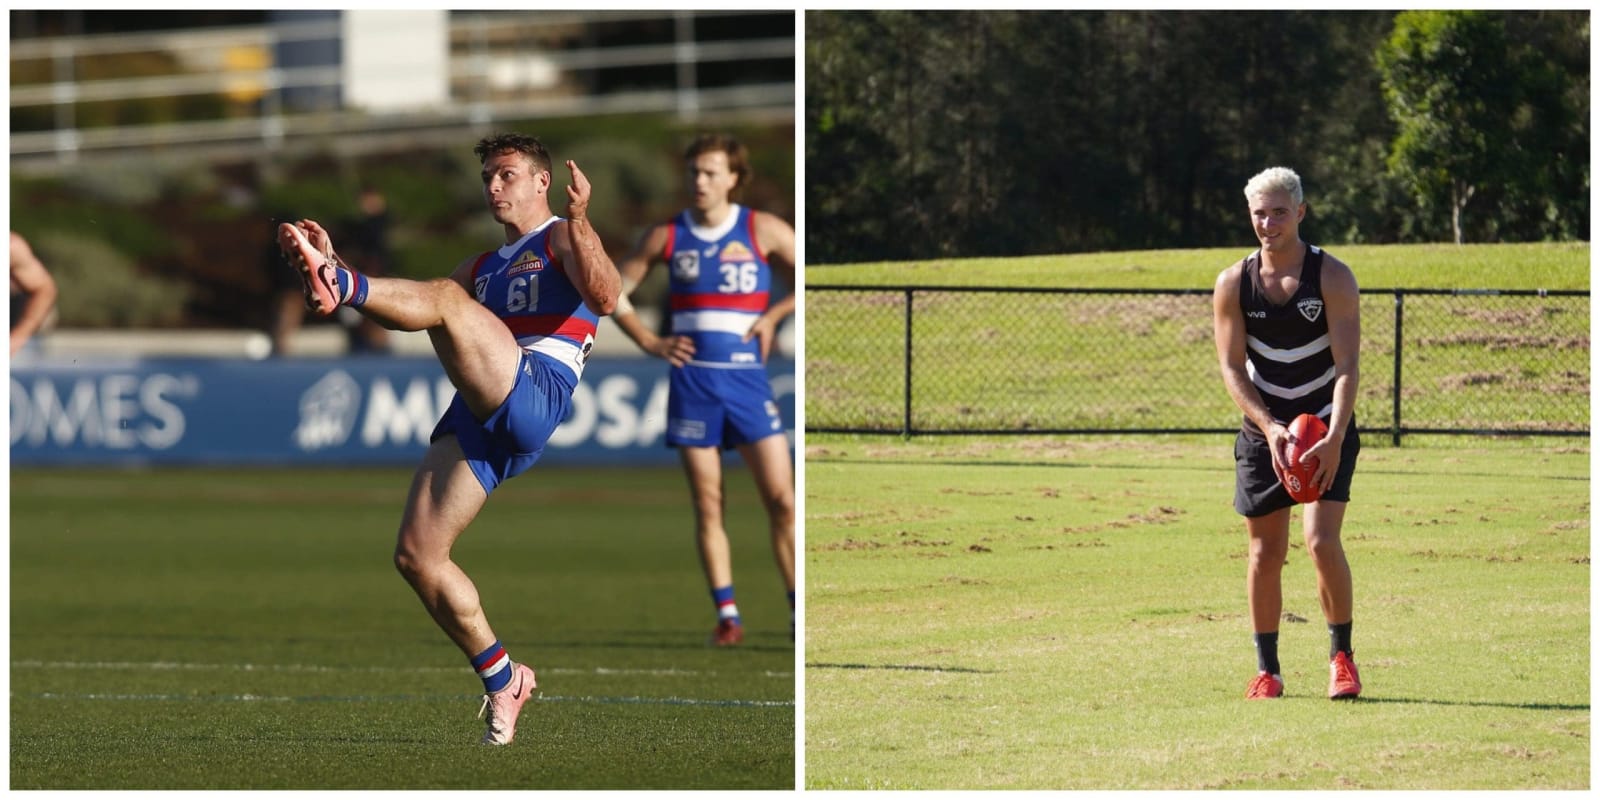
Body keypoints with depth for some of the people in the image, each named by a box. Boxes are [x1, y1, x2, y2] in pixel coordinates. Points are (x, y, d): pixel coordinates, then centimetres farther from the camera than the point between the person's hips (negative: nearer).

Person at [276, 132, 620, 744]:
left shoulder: (561, 240, 12)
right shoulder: (483, 268, 35)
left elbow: (604, 296, -10)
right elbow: (403, 311, 29)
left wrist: (578, 220, -26)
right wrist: (336, 262, 14)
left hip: (537, 391, -8)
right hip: (477, 417, 8)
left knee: (447, 298, -27)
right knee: (416, 555, -3)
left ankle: (338, 286, -54)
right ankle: (502, 681, 7)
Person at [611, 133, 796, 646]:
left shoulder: (763, 231, 1)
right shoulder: (666, 237, 5)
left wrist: (773, 316, -3)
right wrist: (650, 343, 3)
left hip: (748, 376, -1)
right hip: (692, 381, 1)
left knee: (781, 498, -8)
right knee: (707, 507, 0)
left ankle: (801, 611, -2)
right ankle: (727, 616, 4)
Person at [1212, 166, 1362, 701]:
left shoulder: (1332, 277, -10)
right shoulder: (1233, 284, -2)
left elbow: (1347, 364, -15)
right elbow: (1232, 367, -4)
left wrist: (1334, 440, -27)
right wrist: (1270, 428, -19)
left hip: (1326, 427, -3)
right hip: (1263, 430, 3)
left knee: (1322, 542, -17)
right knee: (1265, 552, 2)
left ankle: (1342, 657, -2)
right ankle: (1267, 671, 12)